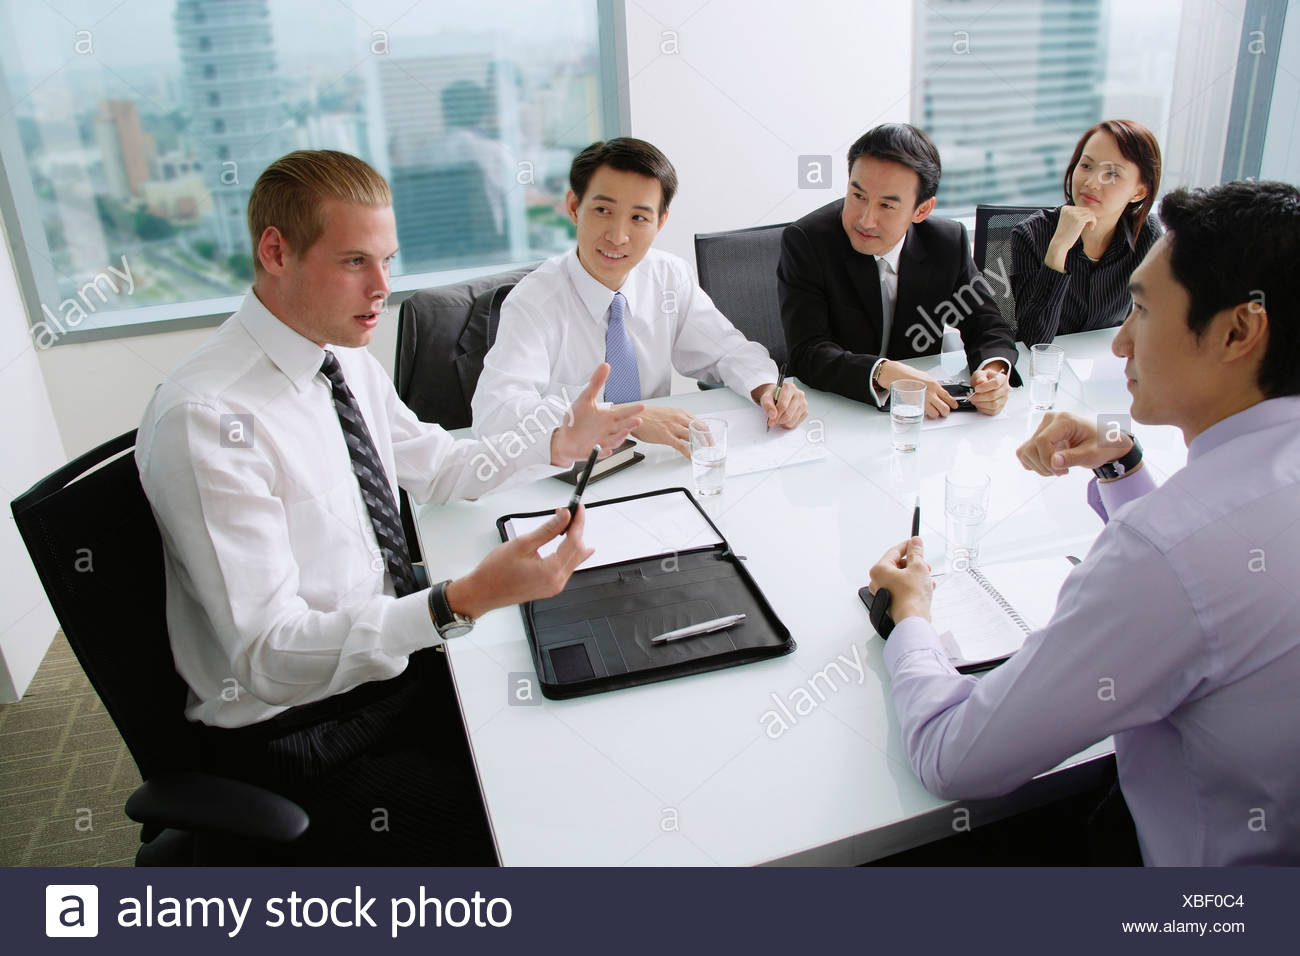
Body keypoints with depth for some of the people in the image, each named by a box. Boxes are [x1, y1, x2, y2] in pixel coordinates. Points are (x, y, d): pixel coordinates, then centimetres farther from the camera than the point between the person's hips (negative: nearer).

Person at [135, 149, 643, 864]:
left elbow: (432, 465, 17)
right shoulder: (203, 421, -24)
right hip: (291, 736, -7)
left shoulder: (344, 361, 1)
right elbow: (268, 654, -26)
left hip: (393, 664, 8)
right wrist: (466, 601, -38)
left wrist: (561, 446, 2)